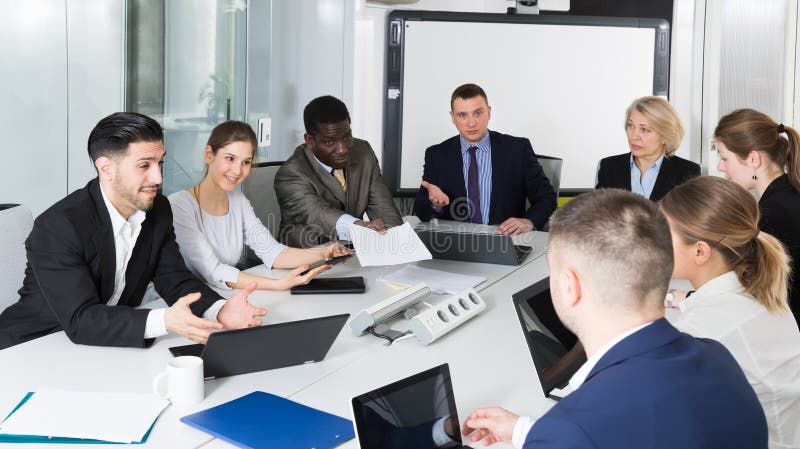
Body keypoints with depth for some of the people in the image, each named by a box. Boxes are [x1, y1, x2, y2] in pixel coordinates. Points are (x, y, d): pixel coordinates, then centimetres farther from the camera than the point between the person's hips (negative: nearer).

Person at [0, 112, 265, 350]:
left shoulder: (158, 210, -3)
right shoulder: (57, 227, -23)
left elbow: (174, 279, -2)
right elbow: (81, 321, -28)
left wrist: (220, 311, -23)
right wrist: (165, 321, -41)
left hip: (111, 339, 5)